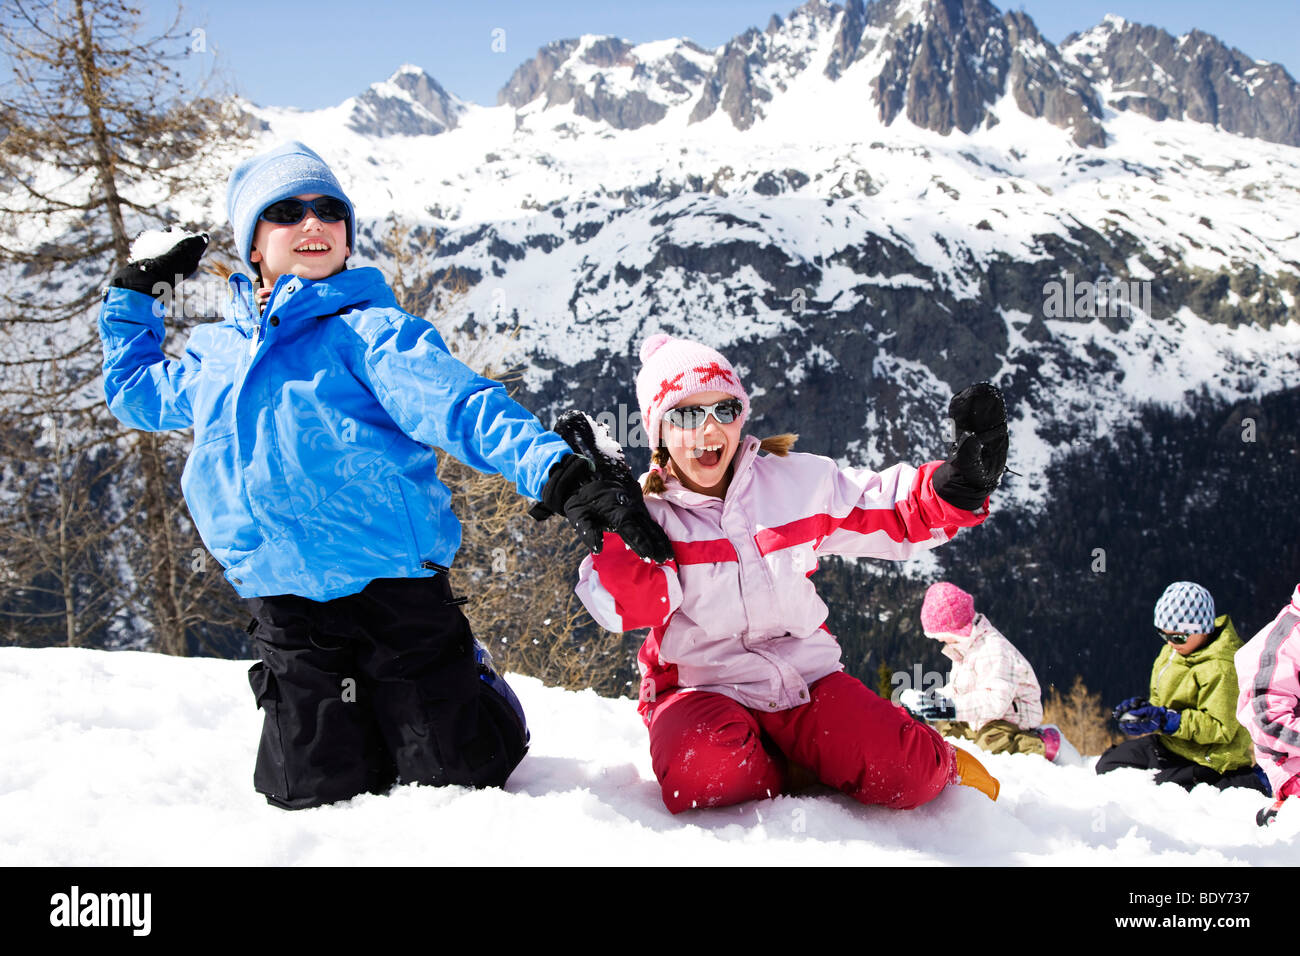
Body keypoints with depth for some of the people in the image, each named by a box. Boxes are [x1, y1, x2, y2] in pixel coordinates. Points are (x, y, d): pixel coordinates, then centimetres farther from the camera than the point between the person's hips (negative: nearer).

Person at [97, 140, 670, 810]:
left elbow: (464, 408, -18)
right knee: (316, 792, 3)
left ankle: (468, 682, 31)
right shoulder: (214, 352, 14)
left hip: (397, 590, -4)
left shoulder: (367, 330, -3)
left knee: (456, 778, -1)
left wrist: (558, 472, -34)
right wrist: (137, 290, 28)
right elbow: (132, 391, 35)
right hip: (286, 610, 4)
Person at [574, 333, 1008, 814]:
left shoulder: (797, 481, 6)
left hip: (806, 675, 2)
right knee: (700, 771, -37)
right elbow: (627, 607, -19)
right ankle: (809, 771, -6)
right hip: (703, 691, -2)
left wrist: (964, 478, -5)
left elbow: (897, 514, 13)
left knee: (906, 773, -22)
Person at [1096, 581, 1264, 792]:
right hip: (1170, 743, 10)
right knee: (1108, 764, 12)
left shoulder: (1221, 669, -25)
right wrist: (1143, 706, -5)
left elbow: (1221, 728, -26)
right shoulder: (1173, 650, 4)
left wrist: (1167, 721, -30)